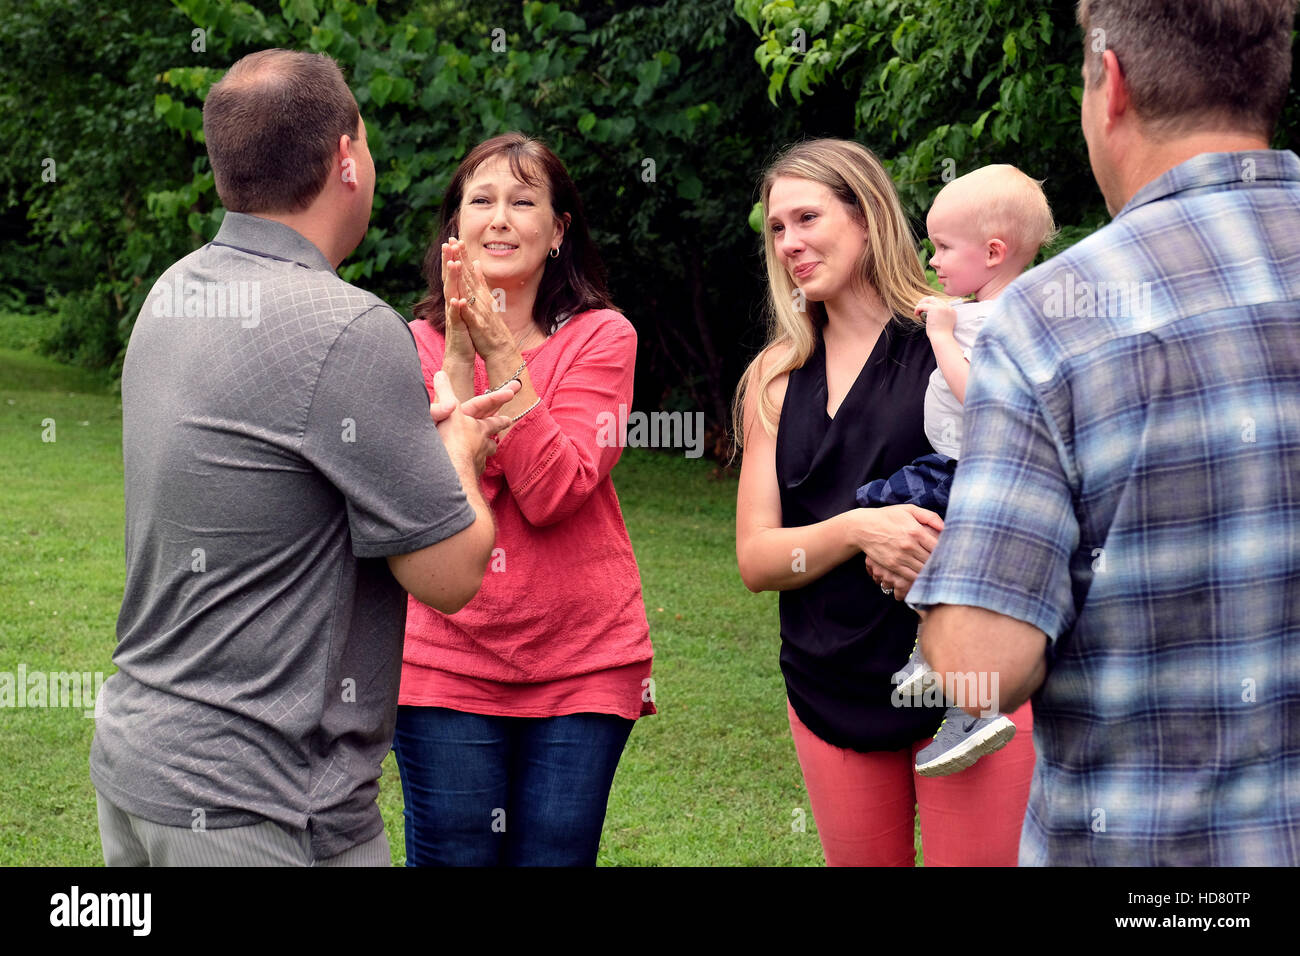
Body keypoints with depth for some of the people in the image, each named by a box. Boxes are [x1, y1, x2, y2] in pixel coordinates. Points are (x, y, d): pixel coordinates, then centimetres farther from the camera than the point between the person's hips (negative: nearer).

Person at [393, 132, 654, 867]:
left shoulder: (601, 337, 1)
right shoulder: (419, 344, 4)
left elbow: (552, 492, -13)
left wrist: (502, 353, -18)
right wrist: (460, 349, -18)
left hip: (581, 661, 0)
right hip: (449, 661, 0)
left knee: (555, 855, 3)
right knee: (453, 858, 2)